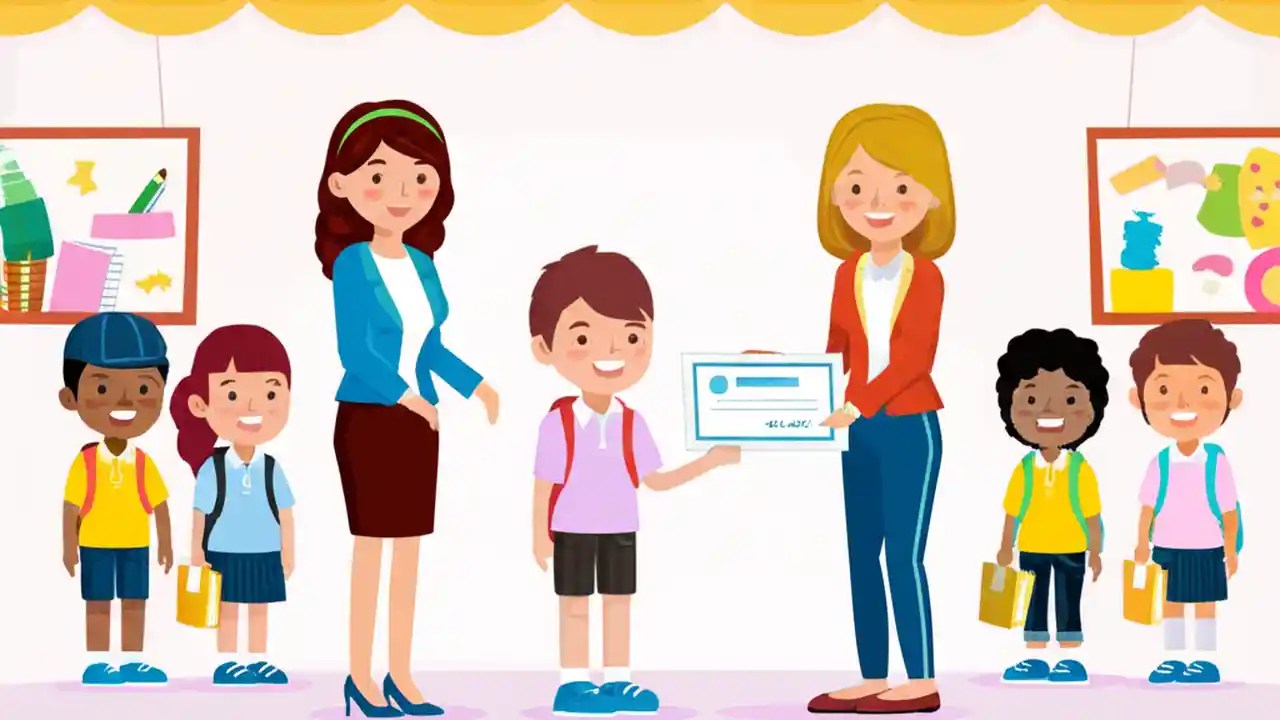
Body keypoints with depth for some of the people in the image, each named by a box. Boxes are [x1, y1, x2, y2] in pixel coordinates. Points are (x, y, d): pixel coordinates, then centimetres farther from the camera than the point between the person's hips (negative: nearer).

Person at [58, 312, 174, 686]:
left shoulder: (144, 463, -2)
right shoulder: (84, 461, -9)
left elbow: (160, 504, 3)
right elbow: (71, 505, -6)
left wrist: (166, 544, 4)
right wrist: (69, 547, -7)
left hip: (136, 543, 3)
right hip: (96, 544, -3)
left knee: (135, 603, 7)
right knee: (97, 603, 4)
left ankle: (132, 664, 16)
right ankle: (99, 665, 11)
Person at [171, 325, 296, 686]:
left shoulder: (273, 469, -3)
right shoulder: (211, 467, -10)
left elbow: (285, 514, 3)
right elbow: (200, 513, -4)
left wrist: (287, 555, 4)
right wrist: (197, 556, -4)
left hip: (265, 554, 2)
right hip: (224, 553, -2)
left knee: (259, 610, 10)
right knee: (227, 610, 7)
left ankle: (258, 663, 20)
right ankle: (229, 664, 16)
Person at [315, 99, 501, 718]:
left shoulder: (422, 263, 7)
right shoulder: (353, 262, -13)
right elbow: (353, 350, -19)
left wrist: (472, 385, 3)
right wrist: (405, 396, -28)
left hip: (417, 419, 7)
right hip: (369, 417, -7)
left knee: (409, 550, 10)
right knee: (371, 549, -1)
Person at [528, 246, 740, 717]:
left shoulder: (632, 423, 0)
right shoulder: (557, 422, -13)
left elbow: (655, 481, 1)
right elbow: (544, 483, -9)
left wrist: (710, 462, -3)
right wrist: (540, 535, -11)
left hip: (620, 526, 5)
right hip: (573, 527, -5)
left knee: (619, 603, 9)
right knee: (575, 606, 2)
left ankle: (616, 682, 18)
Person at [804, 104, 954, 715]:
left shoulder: (925, 274, -9)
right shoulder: (848, 271, 9)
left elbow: (916, 356, -18)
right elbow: (838, 353, 11)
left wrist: (859, 402, -28)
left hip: (911, 427, -7)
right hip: (862, 430, 7)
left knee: (904, 553, -7)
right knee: (861, 553, 8)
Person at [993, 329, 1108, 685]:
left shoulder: (1081, 469, -9)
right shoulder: (1024, 469, -3)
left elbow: (1092, 514, -5)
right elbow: (1012, 512, 3)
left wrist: (1095, 552, -4)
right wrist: (1006, 549, 4)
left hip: (1070, 549, -3)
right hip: (1031, 549, 3)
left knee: (1068, 606, 4)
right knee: (1033, 605, 10)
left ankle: (1071, 661, 13)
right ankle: (1035, 660, 19)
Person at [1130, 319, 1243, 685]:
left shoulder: (1218, 461, -9)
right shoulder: (1159, 463, -5)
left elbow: (1229, 510, -4)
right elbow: (1148, 507, 3)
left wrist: (1231, 551, -2)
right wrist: (1142, 545, 3)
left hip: (1206, 549, -2)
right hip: (1168, 549, 2)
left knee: (1205, 606, 6)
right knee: (1171, 605, 10)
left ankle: (1205, 660, 16)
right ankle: (1173, 659, 19)